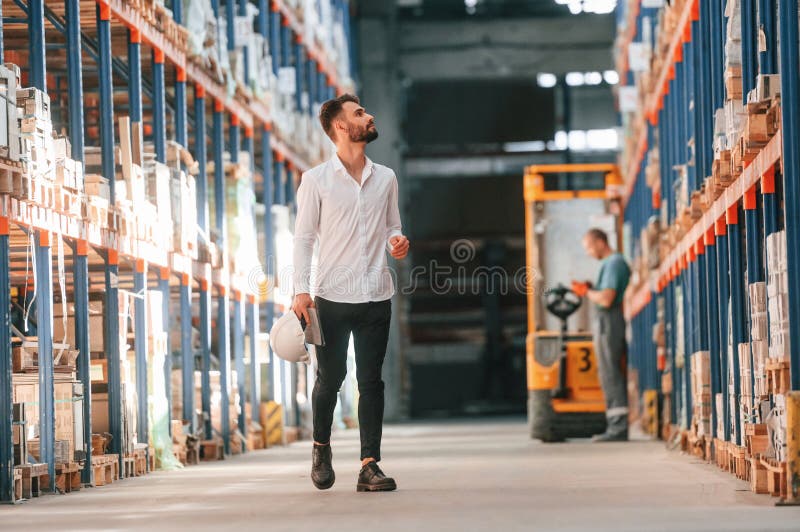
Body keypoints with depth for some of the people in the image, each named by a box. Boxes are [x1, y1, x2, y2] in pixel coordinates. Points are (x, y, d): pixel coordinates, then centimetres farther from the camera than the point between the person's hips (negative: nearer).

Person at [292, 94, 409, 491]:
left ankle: (370, 466, 1)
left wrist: (396, 241, -4)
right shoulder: (316, 180, -1)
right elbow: (303, 238, -1)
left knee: (371, 381, 0)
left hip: (376, 296, 3)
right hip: (332, 295, -3)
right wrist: (301, 290, -9)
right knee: (330, 378, 3)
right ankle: (321, 447, 27)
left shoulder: (385, 178, 11)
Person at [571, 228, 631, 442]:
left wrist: (587, 292, -6)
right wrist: (590, 290, 11)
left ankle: (617, 428, -11)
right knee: (616, 377, 10)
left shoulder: (612, 264, -13)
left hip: (608, 322, -10)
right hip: (614, 325, 10)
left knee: (610, 376, -10)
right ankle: (618, 427, 12)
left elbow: (606, 299, -21)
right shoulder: (618, 262, 19)